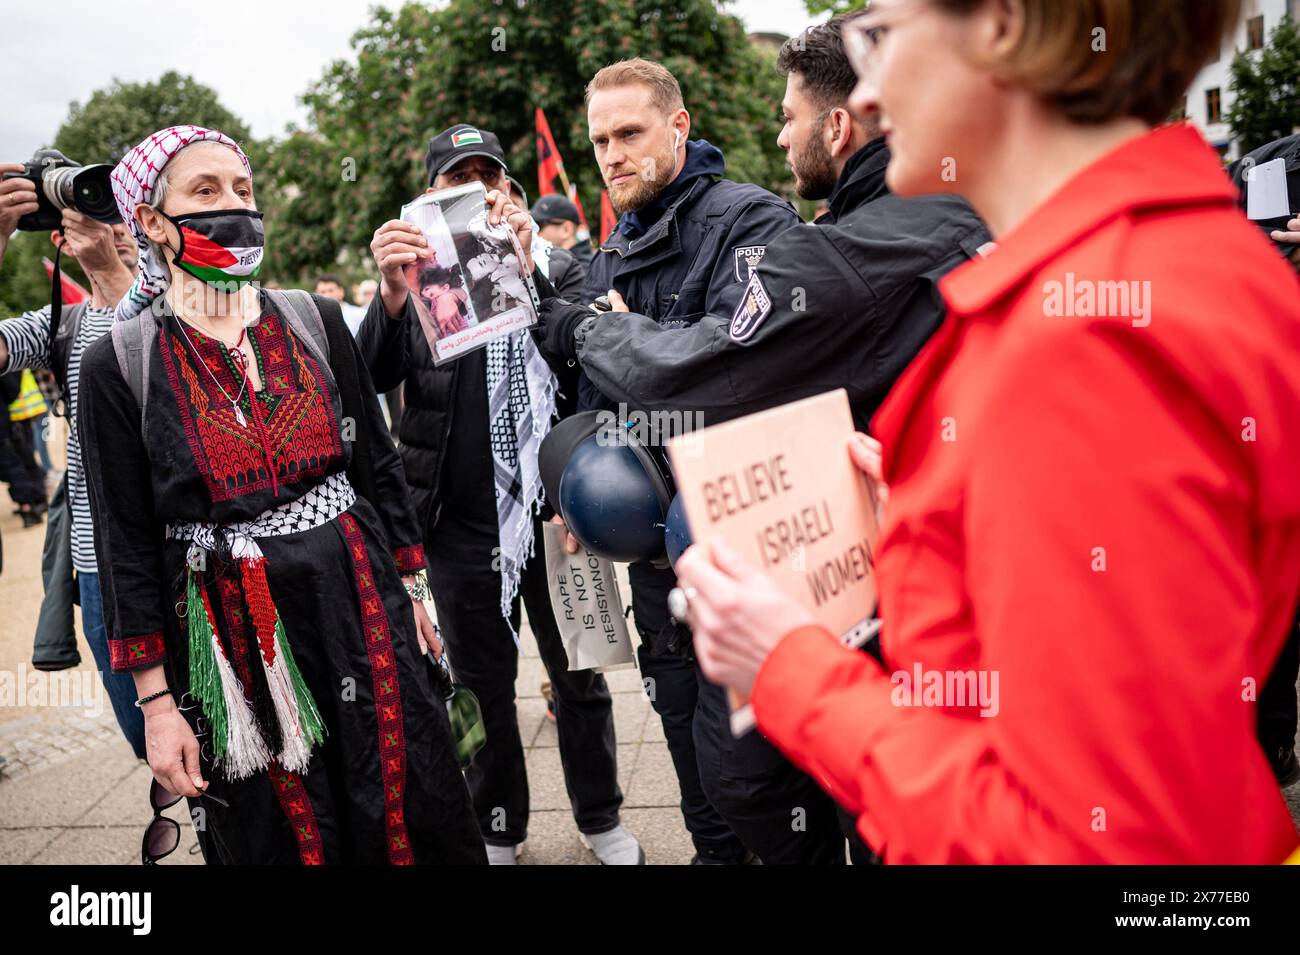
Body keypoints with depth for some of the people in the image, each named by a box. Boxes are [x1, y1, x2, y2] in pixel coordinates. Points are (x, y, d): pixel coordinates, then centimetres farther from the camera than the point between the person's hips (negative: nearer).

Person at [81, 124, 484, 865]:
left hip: (359, 608, 2)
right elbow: (126, 546, -3)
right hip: (235, 642, -2)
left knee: (417, 814, 8)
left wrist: (410, 590, 9)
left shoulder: (315, 322, 2)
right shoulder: (120, 364, -4)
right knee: (280, 835, 12)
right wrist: (157, 702, -5)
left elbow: (379, 465, 9)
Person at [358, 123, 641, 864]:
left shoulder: (555, 269, 5)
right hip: (463, 523, 0)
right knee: (483, 685, 14)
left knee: (579, 676, 12)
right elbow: (374, 375, -10)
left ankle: (601, 817, 31)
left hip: (556, 511, 0)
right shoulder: (415, 278, 5)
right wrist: (391, 295, -30)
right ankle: (498, 827, 32)